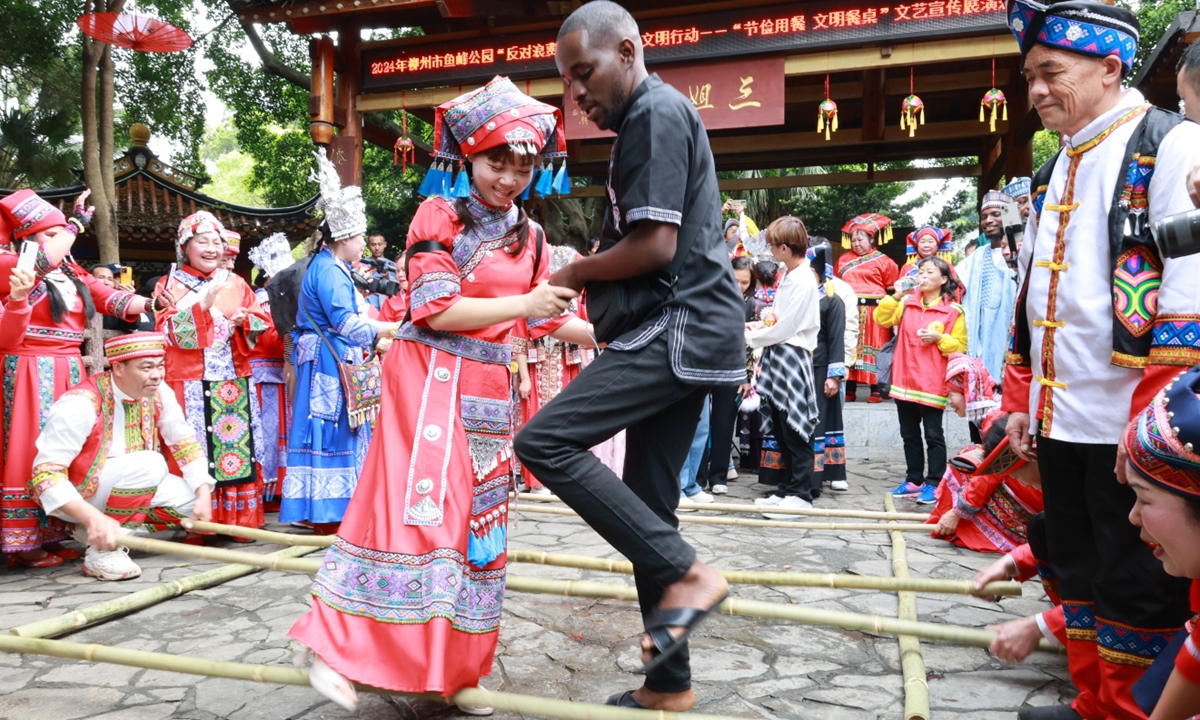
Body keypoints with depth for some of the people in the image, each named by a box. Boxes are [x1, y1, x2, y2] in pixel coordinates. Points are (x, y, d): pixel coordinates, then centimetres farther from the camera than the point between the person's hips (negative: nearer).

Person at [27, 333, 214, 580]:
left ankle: (104, 533, 1)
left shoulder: (159, 394, -9)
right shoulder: (81, 403, -27)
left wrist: (204, 495, -15)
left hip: (128, 486, 7)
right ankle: (101, 549, -20)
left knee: (194, 499, -10)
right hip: (77, 495, -7)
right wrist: (92, 517, -41)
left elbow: (186, 443, -2)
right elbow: (46, 473, -28)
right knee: (150, 464, -31)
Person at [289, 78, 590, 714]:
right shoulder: (438, 216, -5)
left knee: (478, 518, 8)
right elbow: (436, 310, -14)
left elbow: (549, 320, 15)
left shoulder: (529, 236, 12)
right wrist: (524, 303, -18)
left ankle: (458, 667, 20)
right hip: (430, 377, -6)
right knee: (418, 507, -12)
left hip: (488, 387, 6)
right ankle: (337, 648, 3)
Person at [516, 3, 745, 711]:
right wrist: (591, 277, 11)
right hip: (682, 331, 10)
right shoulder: (655, 116, 24)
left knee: (546, 440, -17)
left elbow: (655, 246, -18)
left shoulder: (656, 111, -8)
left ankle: (686, 573, -11)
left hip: (681, 326, -10)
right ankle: (669, 684, 18)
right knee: (647, 505, 10)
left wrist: (573, 274, -3)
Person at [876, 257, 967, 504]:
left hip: (932, 385, -5)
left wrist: (939, 338, -18)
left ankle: (933, 484, 6)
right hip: (904, 381, 5)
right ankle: (914, 480, 21)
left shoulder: (953, 311, -3)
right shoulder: (907, 303, 9)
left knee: (933, 435, 0)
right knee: (909, 434, 12)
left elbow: (960, 346, -3)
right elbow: (881, 318, -2)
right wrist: (897, 295, -10)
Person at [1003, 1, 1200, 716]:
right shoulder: (1057, 169, 16)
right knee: (1079, 570, 17)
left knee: (1136, 590, 4)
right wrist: (1021, 397, 17)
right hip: (1061, 418, 8)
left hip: (1130, 427, -8)